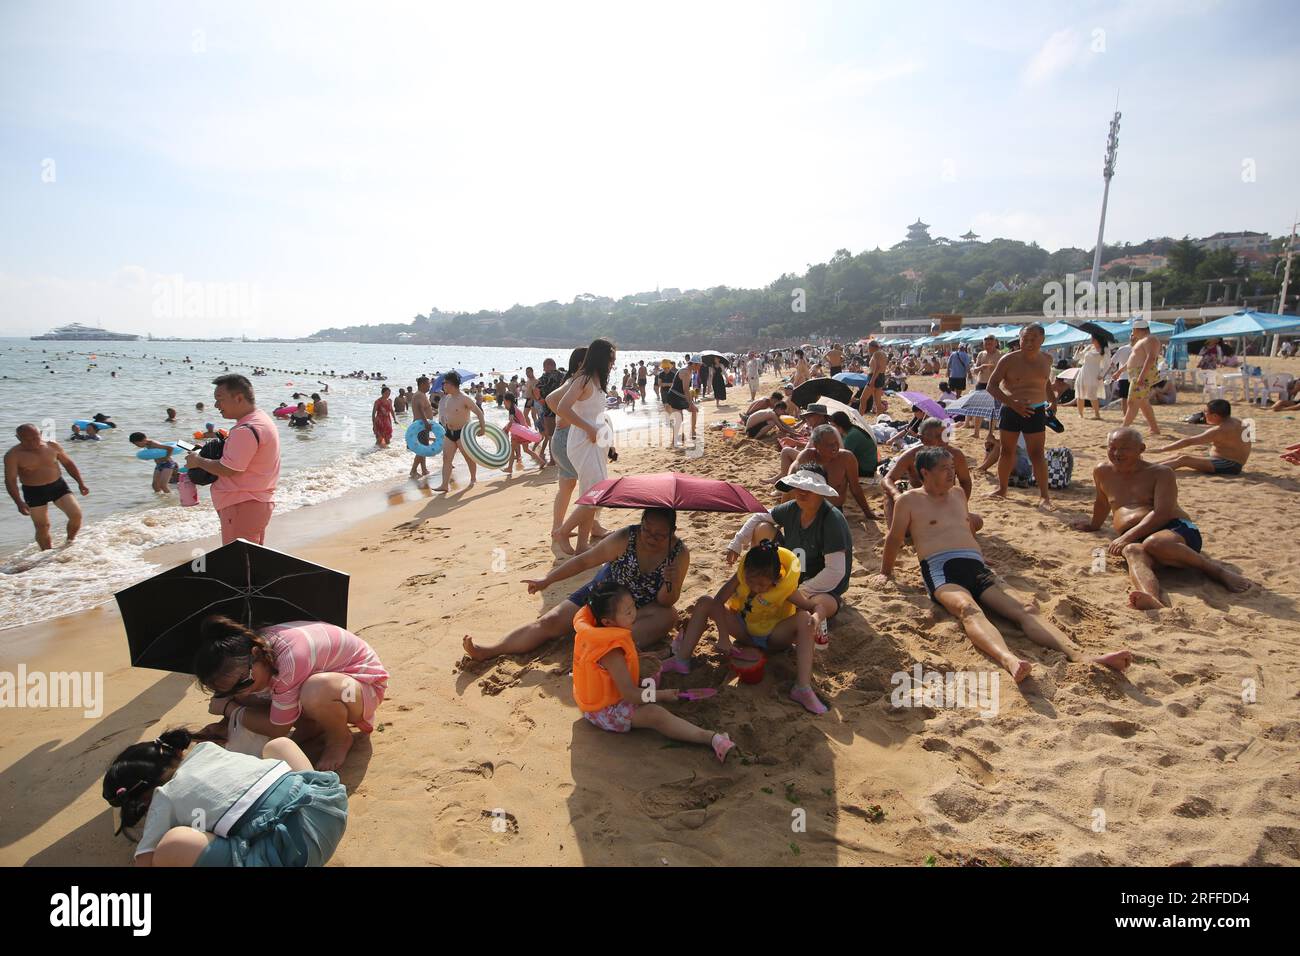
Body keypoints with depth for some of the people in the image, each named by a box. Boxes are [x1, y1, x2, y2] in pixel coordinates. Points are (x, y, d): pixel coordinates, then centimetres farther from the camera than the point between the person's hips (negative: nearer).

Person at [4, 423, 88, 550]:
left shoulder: (52, 446, -4)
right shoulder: (13, 455, -12)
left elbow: (68, 463, 9)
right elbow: (10, 480, -12)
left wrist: (80, 483, 4)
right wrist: (19, 502, -22)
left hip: (58, 486, 2)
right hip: (34, 492, -2)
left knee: (76, 514, -12)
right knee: (42, 527, 4)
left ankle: (71, 540, 15)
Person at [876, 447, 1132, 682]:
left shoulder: (958, 494, 30)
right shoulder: (910, 500, 12)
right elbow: (895, 540, 18)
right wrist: (885, 573, 21)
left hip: (976, 566, 6)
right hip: (940, 569, -6)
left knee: (1025, 609, -22)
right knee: (969, 609, -39)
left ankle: (1081, 657, -43)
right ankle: (1009, 661, -67)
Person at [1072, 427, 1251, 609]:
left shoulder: (1161, 473, 3)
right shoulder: (1103, 472, 17)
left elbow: (1161, 513, -12)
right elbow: (1102, 502, 37)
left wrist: (1128, 536, -21)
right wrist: (1094, 526, 52)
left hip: (1175, 528, -2)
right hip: (1134, 539, 3)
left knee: (1153, 543, -40)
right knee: (1132, 551, -37)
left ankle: (1215, 569, -20)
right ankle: (1155, 600, -67)